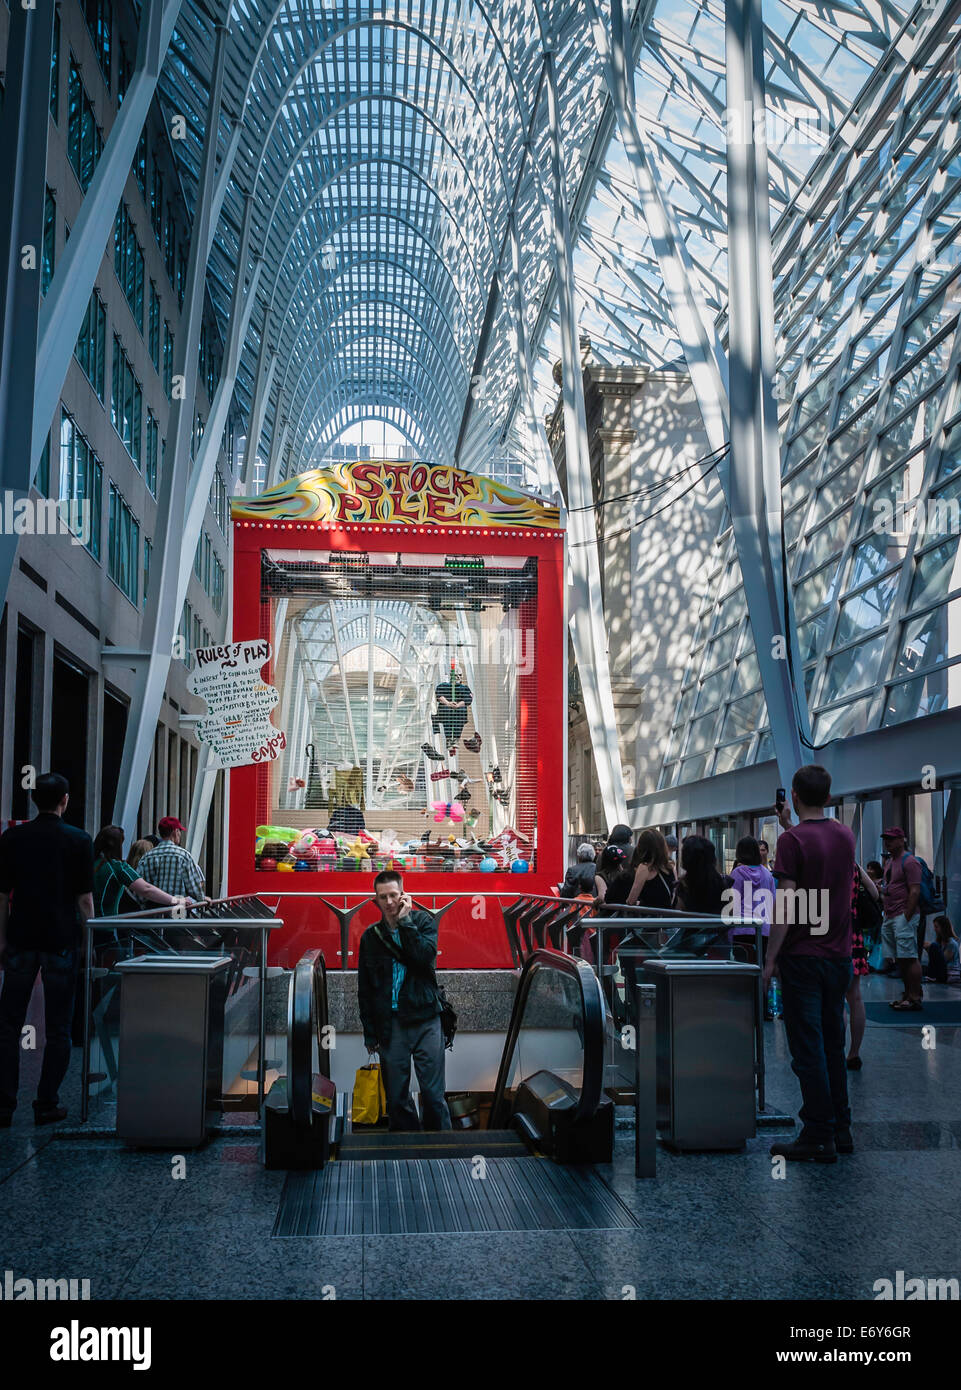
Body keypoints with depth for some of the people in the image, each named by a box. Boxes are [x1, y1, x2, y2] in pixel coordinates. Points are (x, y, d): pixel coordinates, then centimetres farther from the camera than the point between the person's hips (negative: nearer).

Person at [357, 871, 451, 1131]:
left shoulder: (422, 922, 2)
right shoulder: (371, 937, 7)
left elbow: (425, 956, -18)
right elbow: (364, 990, 11)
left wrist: (405, 921, -13)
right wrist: (370, 1033, 8)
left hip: (425, 1020, -2)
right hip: (390, 1026, 2)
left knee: (433, 1095, -2)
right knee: (396, 1099, 6)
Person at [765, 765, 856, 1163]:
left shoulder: (793, 840, -13)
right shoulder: (845, 836, 7)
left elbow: (786, 903, -17)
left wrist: (771, 958, -13)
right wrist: (790, 827, 28)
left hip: (803, 957, -7)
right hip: (839, 956, 7)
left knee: (808, 1048, -2)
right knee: (833, 1045, 15)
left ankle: (819, 1138, 1)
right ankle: (840, 1130, 20)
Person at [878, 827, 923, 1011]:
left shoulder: (909, 861, -9)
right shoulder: (889, 861, 20)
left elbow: (915, 891, -15)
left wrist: (906, 917, -19)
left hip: (904, 916, -10)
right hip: (890, 918, 10)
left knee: (909, 958, -10)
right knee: (900, 959, 11)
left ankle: (915, 999, -9)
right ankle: (907, 996, 16)